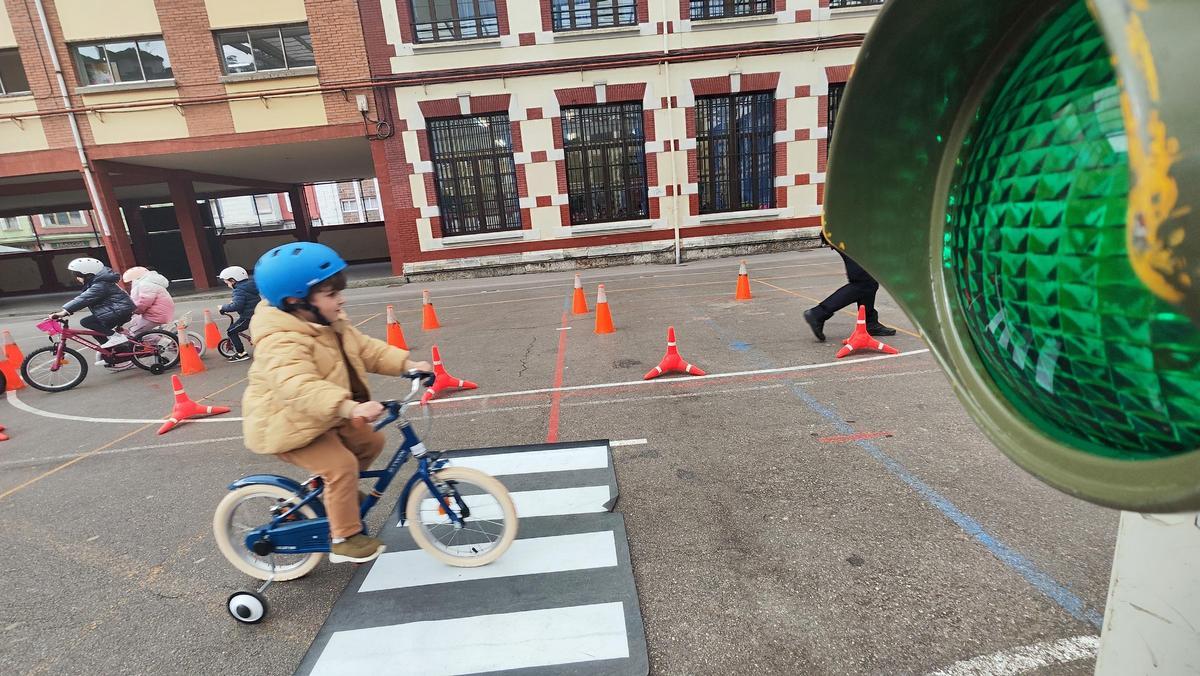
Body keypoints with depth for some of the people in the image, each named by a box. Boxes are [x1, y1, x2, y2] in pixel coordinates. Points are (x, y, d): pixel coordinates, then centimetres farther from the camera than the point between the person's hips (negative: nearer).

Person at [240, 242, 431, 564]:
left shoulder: (329, 324, 0)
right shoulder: (282, 341, -32)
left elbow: (364, 348, 3)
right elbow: (299, 387, -47)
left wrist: (406, 363, -9)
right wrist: (350, 408, -60)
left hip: (325, 416, 9)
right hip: (289, 425, -9)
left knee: (370, 441, 10)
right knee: (341, 465, -19)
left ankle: (338, 492, 32)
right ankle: (345, 538, -2)